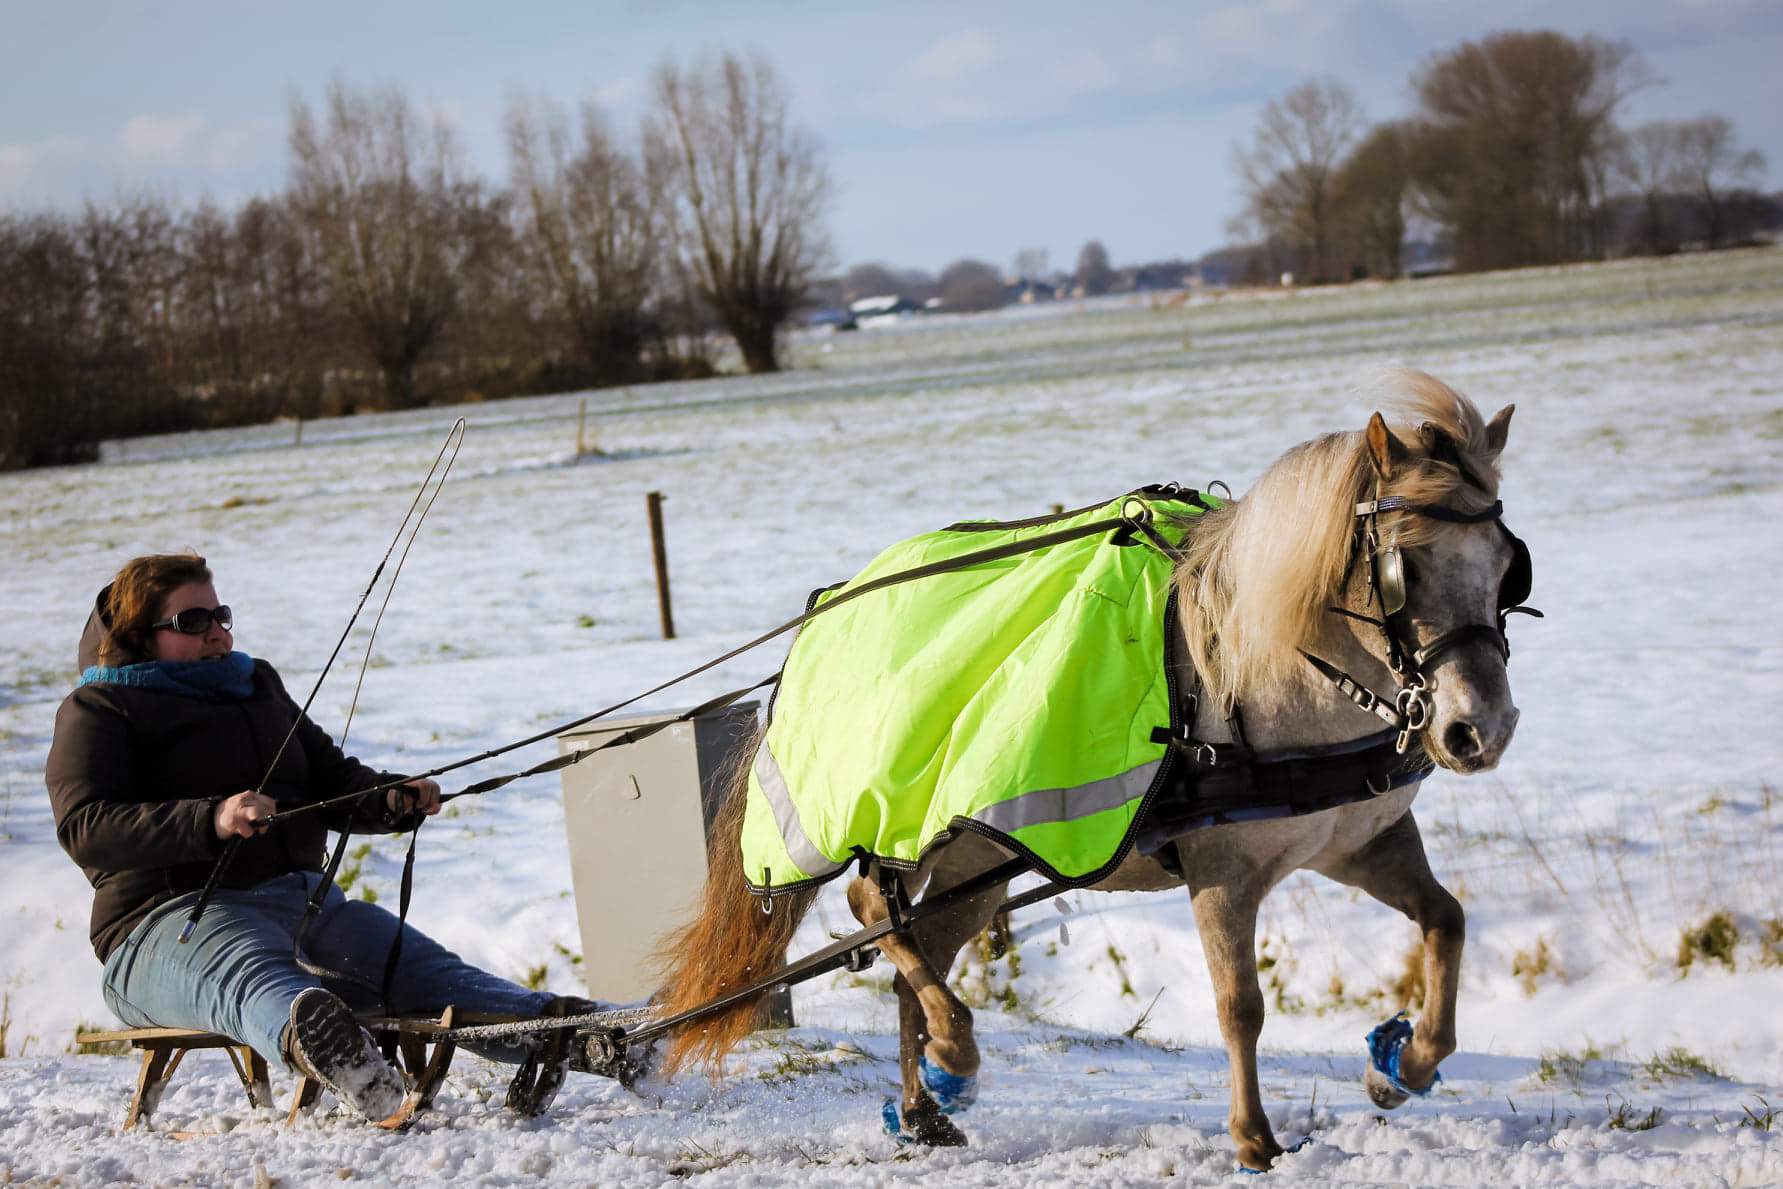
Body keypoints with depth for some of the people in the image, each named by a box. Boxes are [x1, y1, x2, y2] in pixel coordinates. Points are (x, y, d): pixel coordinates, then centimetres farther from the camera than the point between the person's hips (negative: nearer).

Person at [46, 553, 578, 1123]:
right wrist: (212, 820, -29)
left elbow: (331, 780, 26)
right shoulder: (97, 710, 4)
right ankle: (313, 1037, -75)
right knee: (261, 980, -42)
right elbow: (83, 825, -13)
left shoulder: (259, 685, 27)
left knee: (424, 970, -16)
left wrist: (394, 799, 0)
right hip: (175, 915, -8)